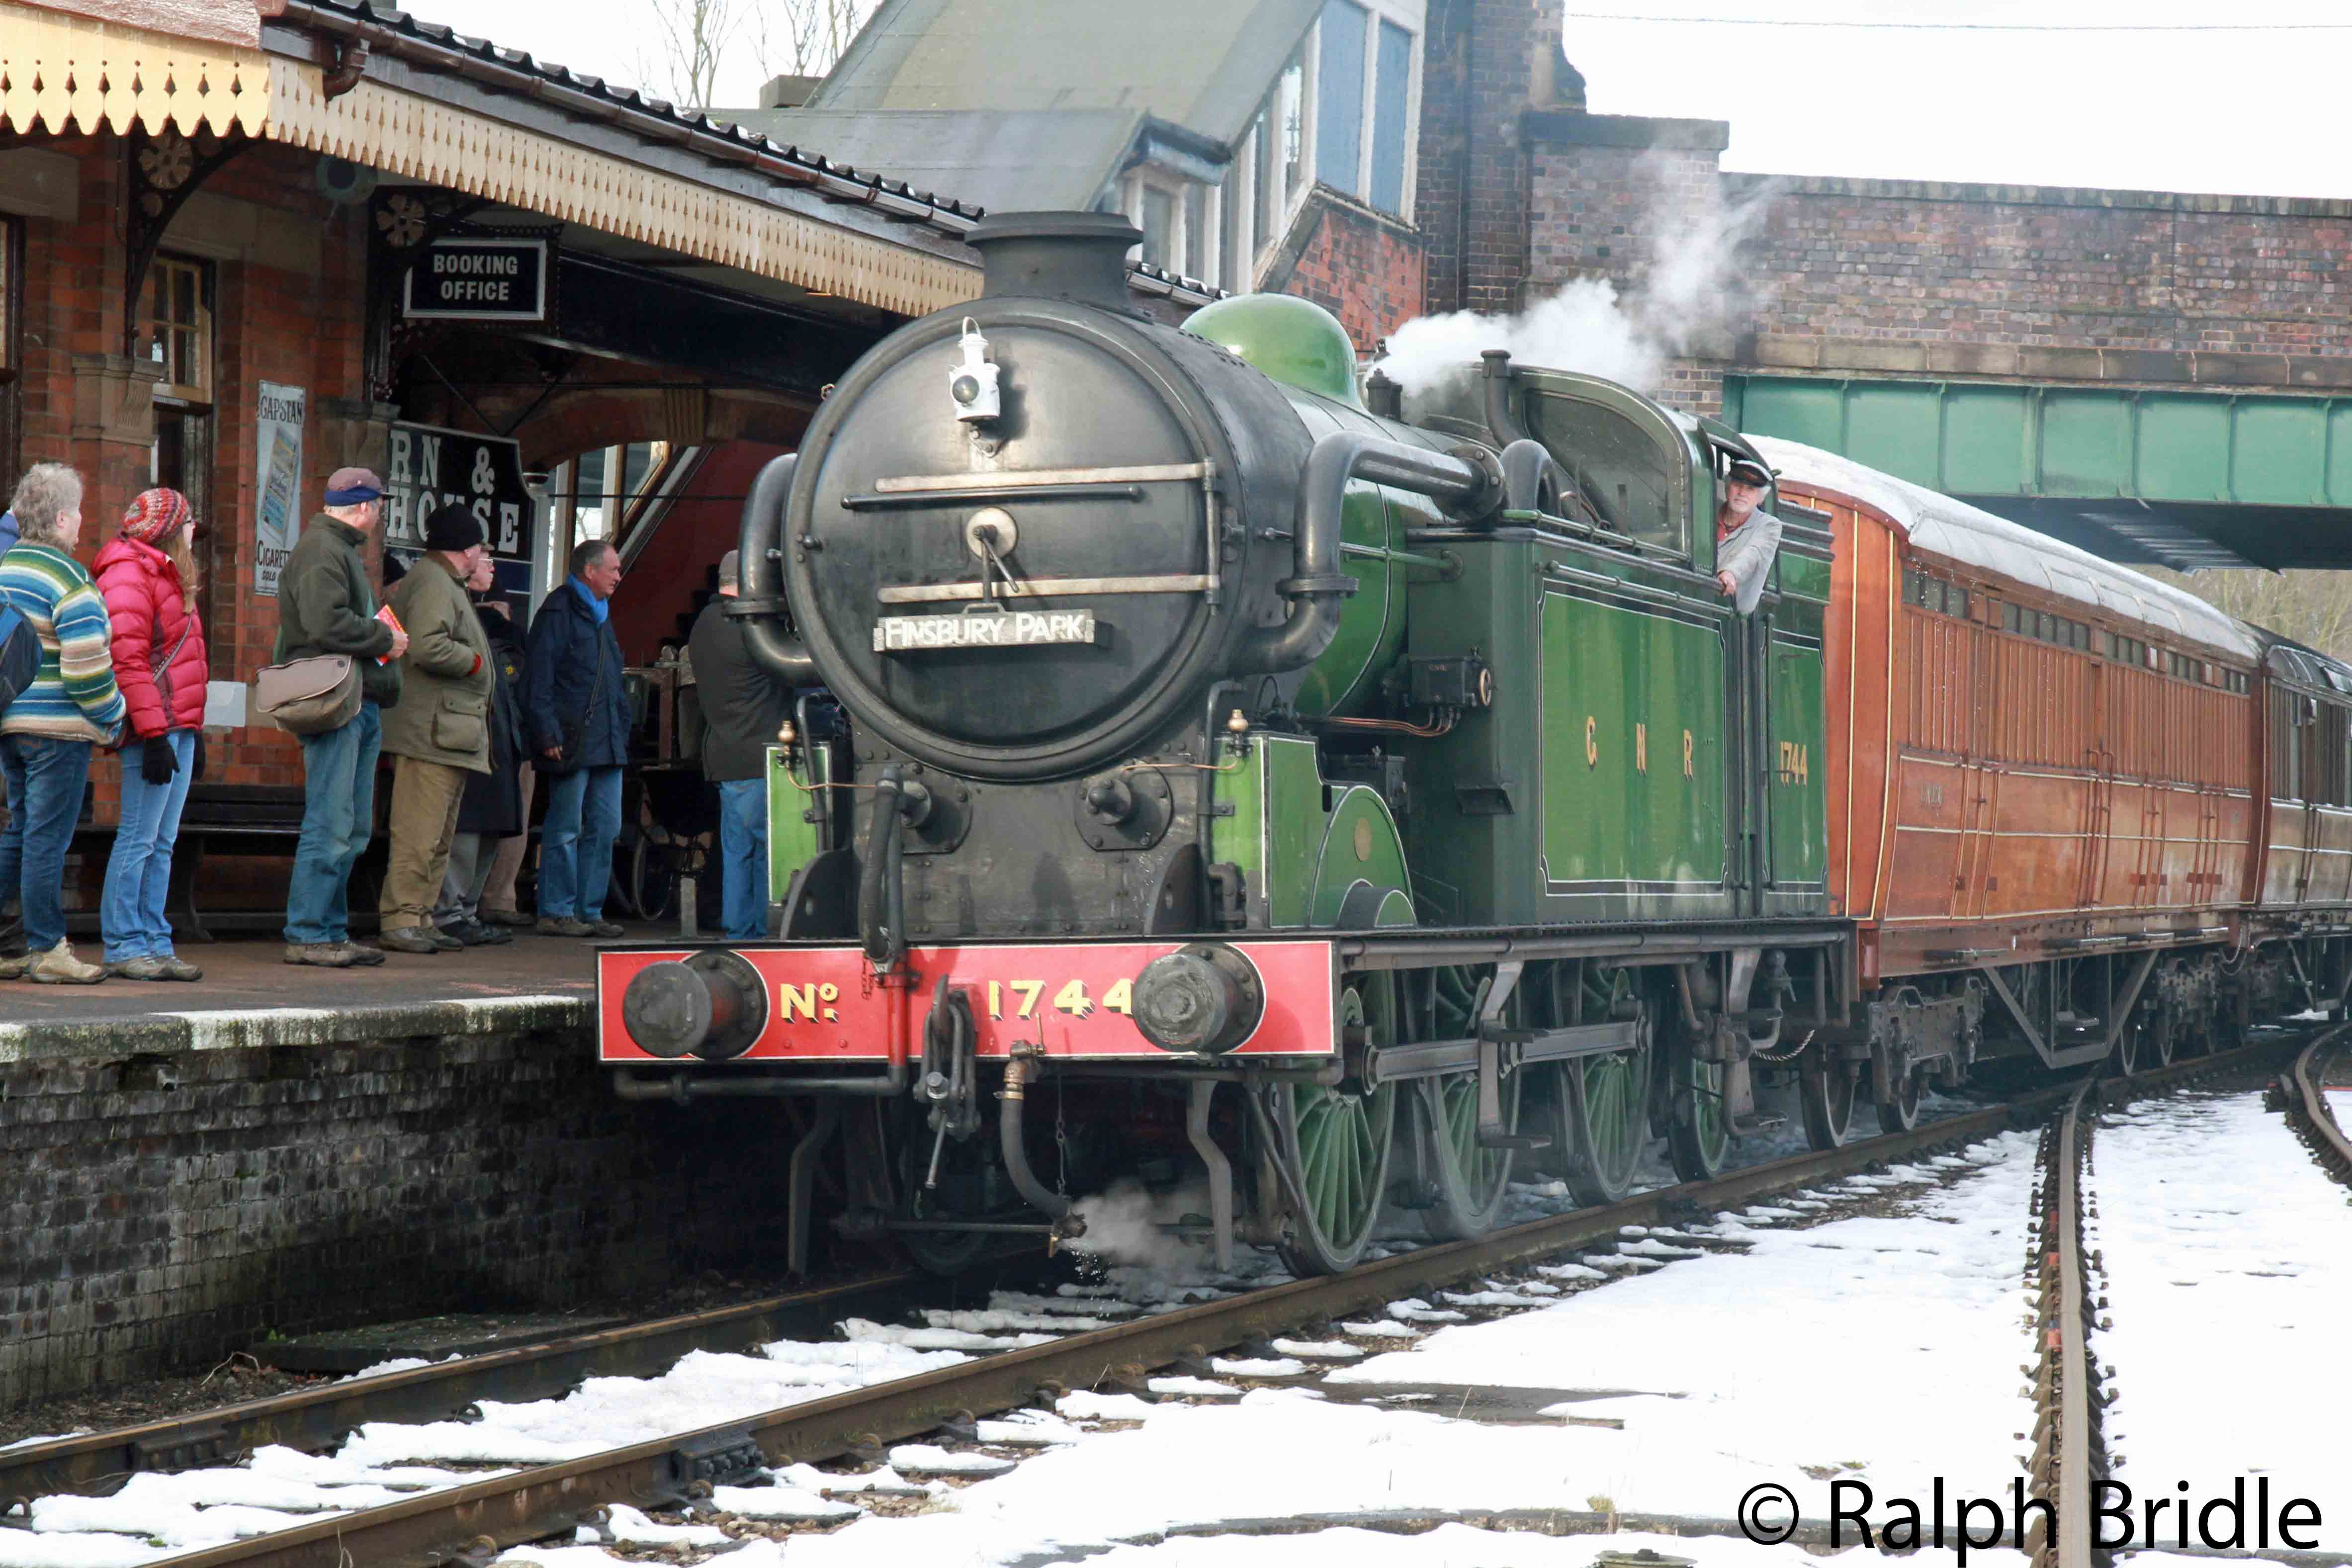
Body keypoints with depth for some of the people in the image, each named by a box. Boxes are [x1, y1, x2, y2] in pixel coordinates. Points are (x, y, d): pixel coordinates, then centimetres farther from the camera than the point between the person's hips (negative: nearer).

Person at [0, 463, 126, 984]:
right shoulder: (70, 580, -15)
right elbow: (88, 669, -19)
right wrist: (113, 719, -5)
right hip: (59, 728, -8)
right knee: (48, 839, -3)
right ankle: (47, 950, 2)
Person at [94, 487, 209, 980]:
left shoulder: (167, 575, 23)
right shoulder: (130, 575, -9)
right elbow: (128, 660, -17)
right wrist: (154, 734, -21)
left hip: (178, 727, 10)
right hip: (154, 728, -10)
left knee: (162, 844, 10)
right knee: (139, 839, -7)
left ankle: (155, 944, 12)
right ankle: (123, 948, -4)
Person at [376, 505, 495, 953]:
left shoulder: (445, 585, 22)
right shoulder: (433, 585, -12)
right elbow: (428, 648, -25)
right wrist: (474, 661, -11)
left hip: (449, 738, 11)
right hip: (431, 730, -11)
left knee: (438, 835, 13)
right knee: (419, 832, -12)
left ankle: (422, 919, 16)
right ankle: (401, 921, -13)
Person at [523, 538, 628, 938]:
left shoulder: (601, 615, 21)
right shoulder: (558, 612, -7)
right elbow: (538, 679, -12)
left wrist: (622, 730, 18)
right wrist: (548, 735, -18)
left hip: (607, 741, 9)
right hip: (572, 741, -9)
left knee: (605, 827, 8)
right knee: (566, 828, -4)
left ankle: (589, 911, 14)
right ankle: (555, 912, 1)